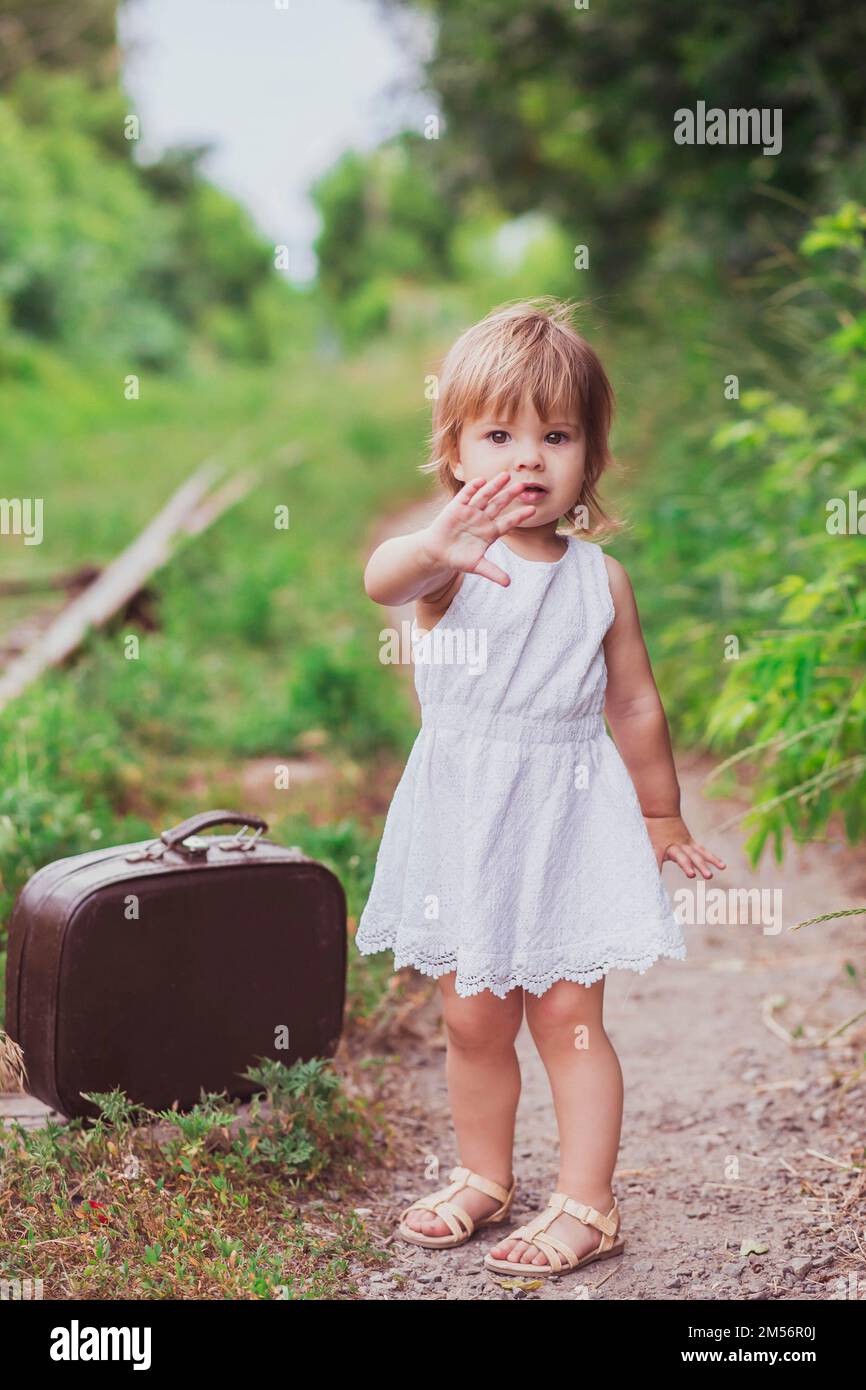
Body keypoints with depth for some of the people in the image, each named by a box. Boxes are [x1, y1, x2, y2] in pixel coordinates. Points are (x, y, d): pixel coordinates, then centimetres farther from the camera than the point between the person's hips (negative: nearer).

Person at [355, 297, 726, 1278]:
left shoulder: (600, 578, -1)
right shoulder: (449, 554, -9)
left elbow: (634, 705, 8)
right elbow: (381, 579, -35)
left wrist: (662, 819, 16)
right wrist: (437, 548, -58)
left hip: (568, 820, 0)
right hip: (464, 817, 0)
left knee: (567, 1018, 2)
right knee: (473, 1019, 12)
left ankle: (587, 1204, 15)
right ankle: (484, 1178, 32)